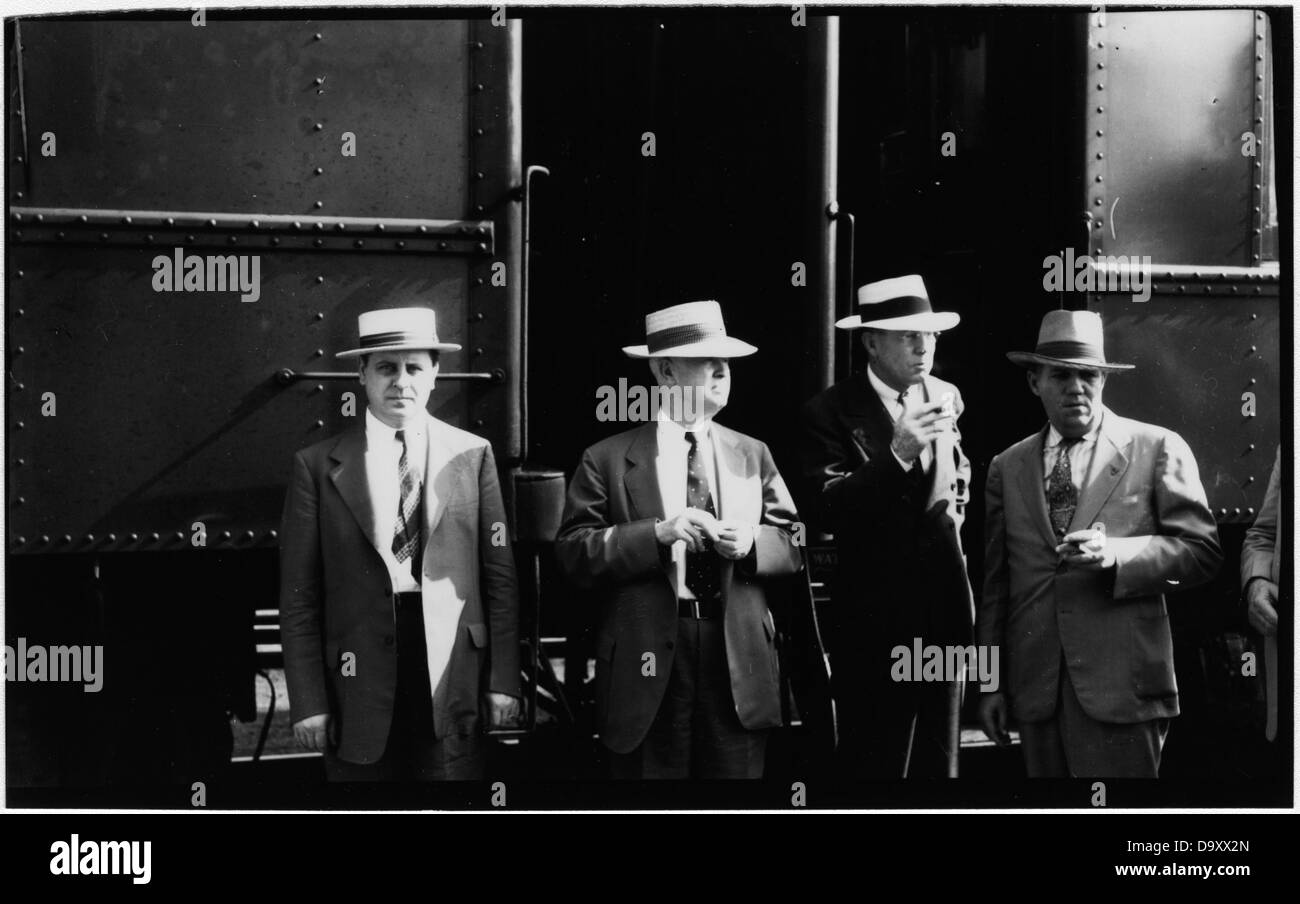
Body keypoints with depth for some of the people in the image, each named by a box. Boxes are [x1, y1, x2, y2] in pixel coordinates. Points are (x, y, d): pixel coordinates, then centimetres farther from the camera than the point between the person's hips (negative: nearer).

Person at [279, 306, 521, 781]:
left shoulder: (472, 455, 7)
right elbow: (299, 596, 2)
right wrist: (308, 701, -3)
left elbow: (500, 575, 5)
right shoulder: (318, 465, 3)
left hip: (452, 680, 1)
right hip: (359, 684, 0)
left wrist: (504, 679, 1)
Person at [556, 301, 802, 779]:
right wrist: (657, 534, -17)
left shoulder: (753, 454, 14)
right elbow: (573, 551, -6)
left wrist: (752, 542, -10)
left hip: (739, 655, 3)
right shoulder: (608, 459, 2)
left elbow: (794, 544, 12)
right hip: (648, 661, -3)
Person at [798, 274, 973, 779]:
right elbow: (824, 507, -20)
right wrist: (896, 455, -27)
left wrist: (954, 501, 9)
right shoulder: (832, 412, -9)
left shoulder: (946, 398, 10)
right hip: (875, 619, -5)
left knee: (940, 759, 13)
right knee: (874, 762, 0)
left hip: (945, 612, 6)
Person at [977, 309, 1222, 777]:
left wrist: (1116, 554, -16)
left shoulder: (1157, 448, 3)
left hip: (1121, 685, -3)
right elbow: (995, 581, 13)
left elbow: (1202, 551, 0)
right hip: (1036, 688, 3)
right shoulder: (1008, 467, 13)